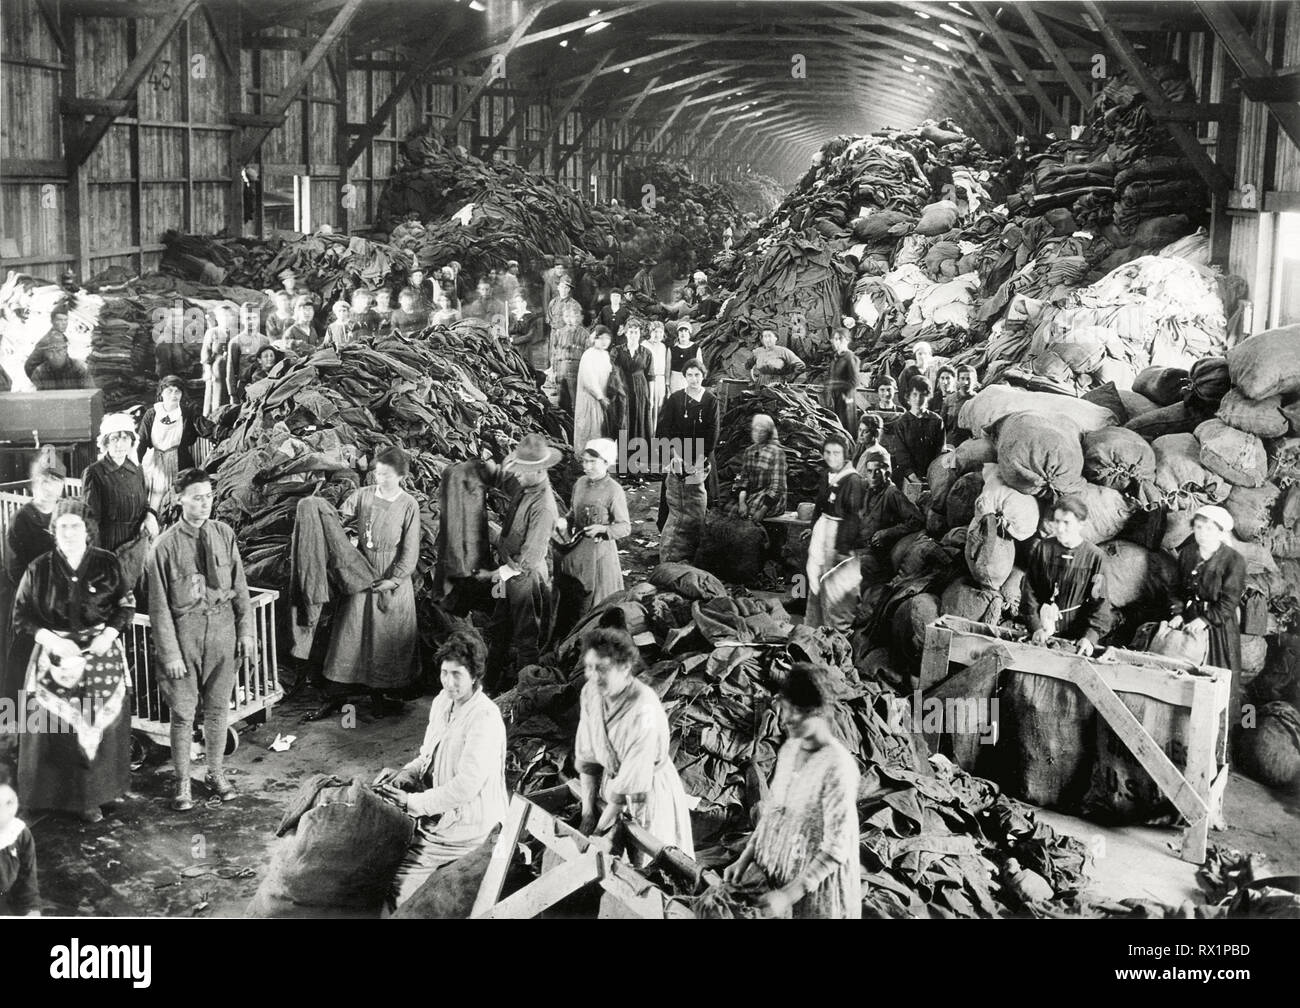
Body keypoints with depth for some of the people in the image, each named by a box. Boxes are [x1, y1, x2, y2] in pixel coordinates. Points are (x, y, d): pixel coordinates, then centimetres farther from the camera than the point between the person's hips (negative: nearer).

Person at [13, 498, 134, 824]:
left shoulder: (107, 564, -2)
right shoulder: (39, 569, -3)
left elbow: (126, 605, 4)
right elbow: (21, 616, 0)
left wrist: (110, 632, -12)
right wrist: (51, 639, -14)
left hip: (101, 655, 1)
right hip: (54, 656, -1)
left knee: (98, 725, 5)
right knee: (55, 730, 0)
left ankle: (91, 799, 18)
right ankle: (55, 796, 14)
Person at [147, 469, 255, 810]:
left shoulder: (224, 534, -1)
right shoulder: (166, 545, -11)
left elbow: (240, 587, 6)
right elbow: (159, 605, -9)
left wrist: (246, 631, 2)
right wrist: (170, 652, -11)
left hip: (222, 628, 3)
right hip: (184, 631, -3)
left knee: (219, 707, 13)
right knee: (183, 712, 4)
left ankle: (216, 774, 30)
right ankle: (183, 784, 20)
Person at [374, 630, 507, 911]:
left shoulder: (484, 719, -24)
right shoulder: (442, 702, 4)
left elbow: (465, 787, -28)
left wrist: (412, 802, -23)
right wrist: (405, 774, -2)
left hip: (466, 826, -9)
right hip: (436, 812, 9)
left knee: (397, 889, -12)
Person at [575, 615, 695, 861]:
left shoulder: (644, 712, -32)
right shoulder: (590, 692, -12)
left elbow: (632, 783, -26)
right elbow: (587, 757, -3)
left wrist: (599, 829, -18)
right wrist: (588, 812, -6)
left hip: (648, 793, -6)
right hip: (610, 783, 6)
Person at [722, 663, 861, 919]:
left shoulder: (838, 767, -24)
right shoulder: (789, 749, -1)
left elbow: (835, 849, -23)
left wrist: (789, 895, -24)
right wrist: (745, 859, 1)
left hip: (818, 886, -6)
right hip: (779, 874, 6)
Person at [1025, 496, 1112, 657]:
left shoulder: (1094, 556, -5)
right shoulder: (1042, 548, -2)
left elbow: (1099, 602, -5)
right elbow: (1030, 591, -2)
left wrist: (1090, 637, -18)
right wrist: (1036, 627, -12)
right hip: (1043, 632, 1)